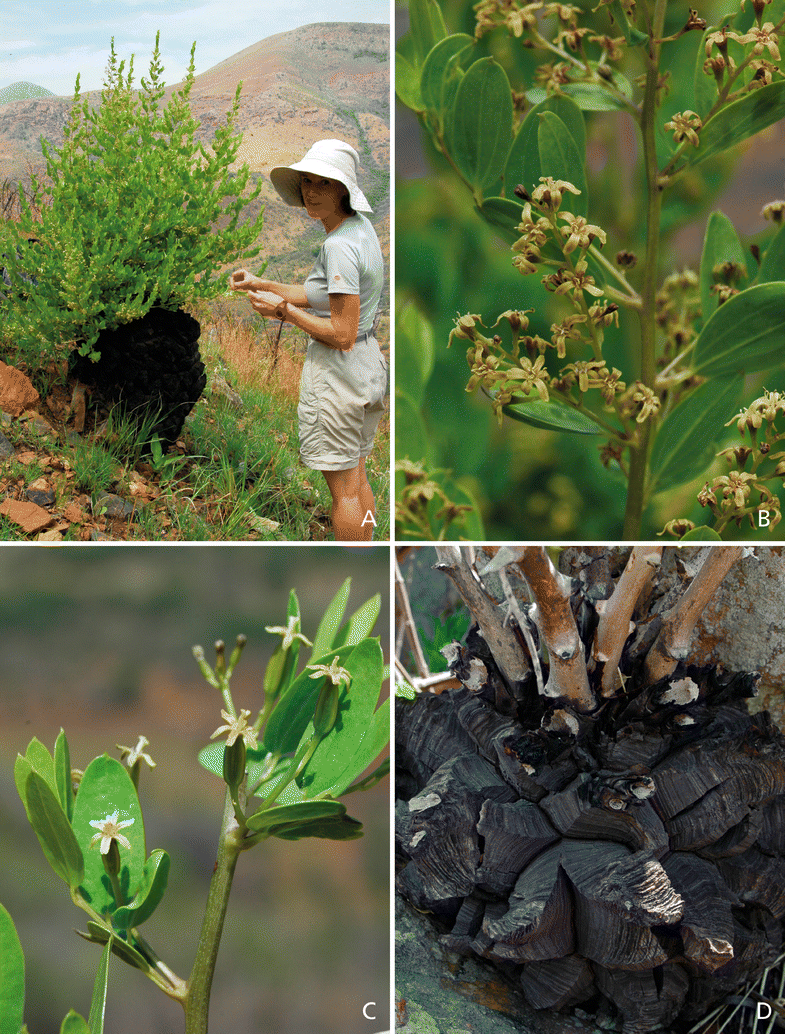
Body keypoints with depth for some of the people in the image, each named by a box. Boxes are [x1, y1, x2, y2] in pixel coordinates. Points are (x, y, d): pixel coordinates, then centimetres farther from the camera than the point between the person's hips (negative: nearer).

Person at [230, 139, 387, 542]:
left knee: (343, 489, 3)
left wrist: (283, 310, -15)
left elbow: (342, 334, -24)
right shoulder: (360, 227, 5)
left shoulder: (340, 245, -24)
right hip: (369, 362, 10)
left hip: (337, 370, -10)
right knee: (357, 479, 21)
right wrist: (261, 285, 10)